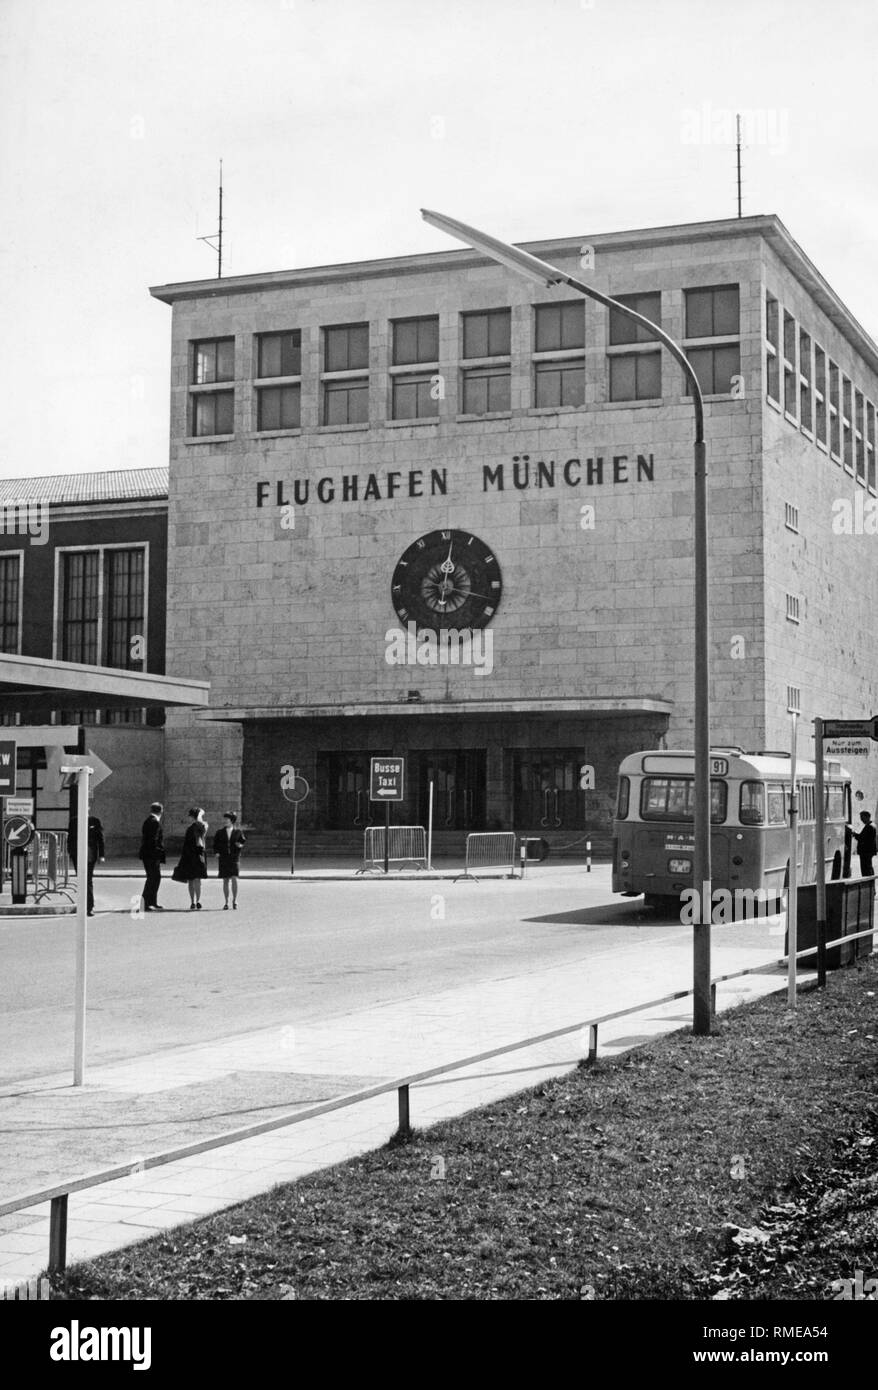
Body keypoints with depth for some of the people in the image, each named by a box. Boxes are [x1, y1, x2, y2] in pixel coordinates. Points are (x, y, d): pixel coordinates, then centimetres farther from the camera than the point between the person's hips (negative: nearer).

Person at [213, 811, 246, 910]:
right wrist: (216, 852, -5)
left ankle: (234, 900, 3)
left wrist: (240, 845, -11)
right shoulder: (220, 832, 5)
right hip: (223, 859, 2)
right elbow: (215, 843, 10)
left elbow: (243, 841, 10)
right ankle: (226, 902, 13)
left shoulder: (238, 832, 2)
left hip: (235, 858, -2)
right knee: (225, 880, 4)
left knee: (234, 879, -13)